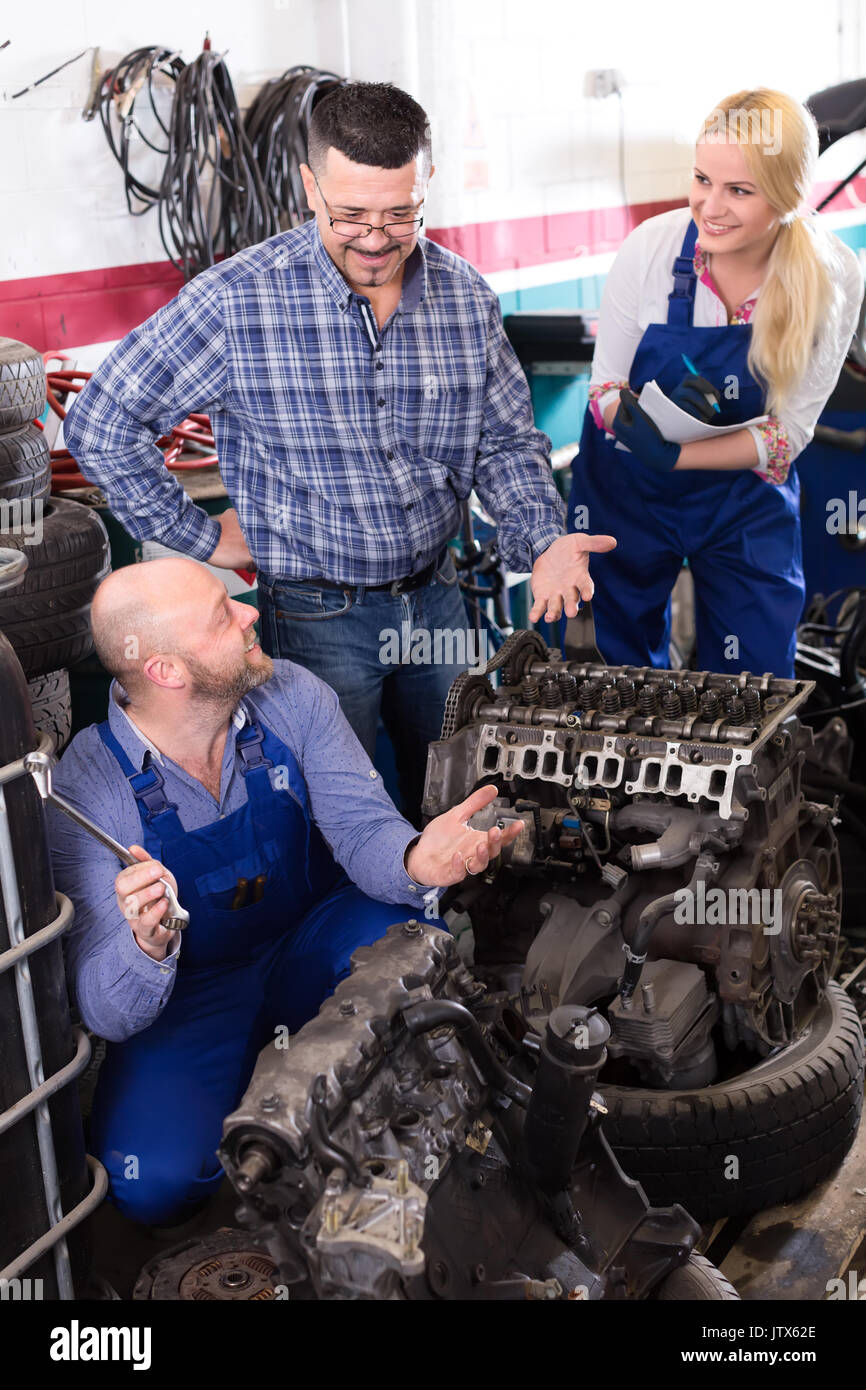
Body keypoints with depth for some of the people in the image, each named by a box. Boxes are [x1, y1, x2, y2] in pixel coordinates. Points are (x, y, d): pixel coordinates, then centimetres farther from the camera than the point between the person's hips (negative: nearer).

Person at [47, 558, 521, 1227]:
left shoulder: (291, 696, -13)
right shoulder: (86, 790, -22)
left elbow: (362, 827, -18)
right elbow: (105, 1013, -24)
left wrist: (415, 860, -43)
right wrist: (148, 946, -49)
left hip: (307, 948, 3)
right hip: (189, 995, -2)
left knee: (405, 928, -29)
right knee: (155, 1183, -26)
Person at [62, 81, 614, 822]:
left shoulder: (466, 296, -3)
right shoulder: (237, 301, -17)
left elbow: (506, 439, 6)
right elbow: (101, 424, -11)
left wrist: (544, 541, -12)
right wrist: (201, 537, -8)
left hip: (437, 599, 4)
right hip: (316, 614, -4)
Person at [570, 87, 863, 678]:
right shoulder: (651, 247, -19)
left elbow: (790, 431, -15)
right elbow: (604, 387, -9)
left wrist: (672, 455, -29)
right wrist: (645, 417, -32)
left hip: (747, 500, 0)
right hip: (628, 494, 0)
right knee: (622, 681, 14)